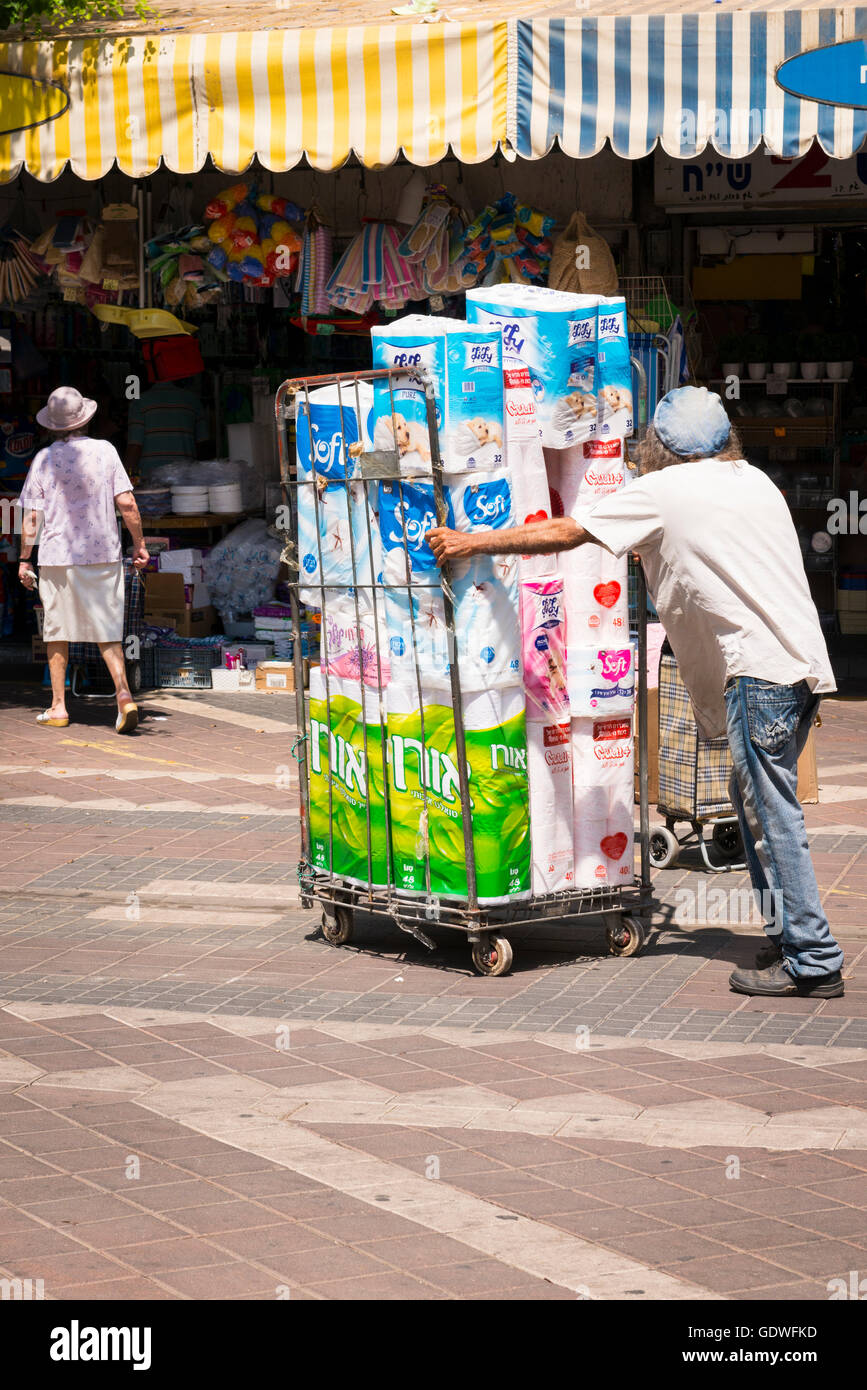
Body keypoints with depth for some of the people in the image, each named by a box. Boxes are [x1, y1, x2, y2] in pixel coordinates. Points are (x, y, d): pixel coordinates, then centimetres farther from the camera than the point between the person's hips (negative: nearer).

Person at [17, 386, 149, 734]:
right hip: (104, 555, 0)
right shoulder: (105, 451, -1)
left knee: (57, 633, 11)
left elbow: (31, 516, -1)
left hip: (57, 556, 0)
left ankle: (58, 707, 14)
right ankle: (123, 693, -16)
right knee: (108, 632, 4)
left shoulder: (44, 459, -1)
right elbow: (127, 504, -5)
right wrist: (139, 544, 6)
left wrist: (24, 560, 8)